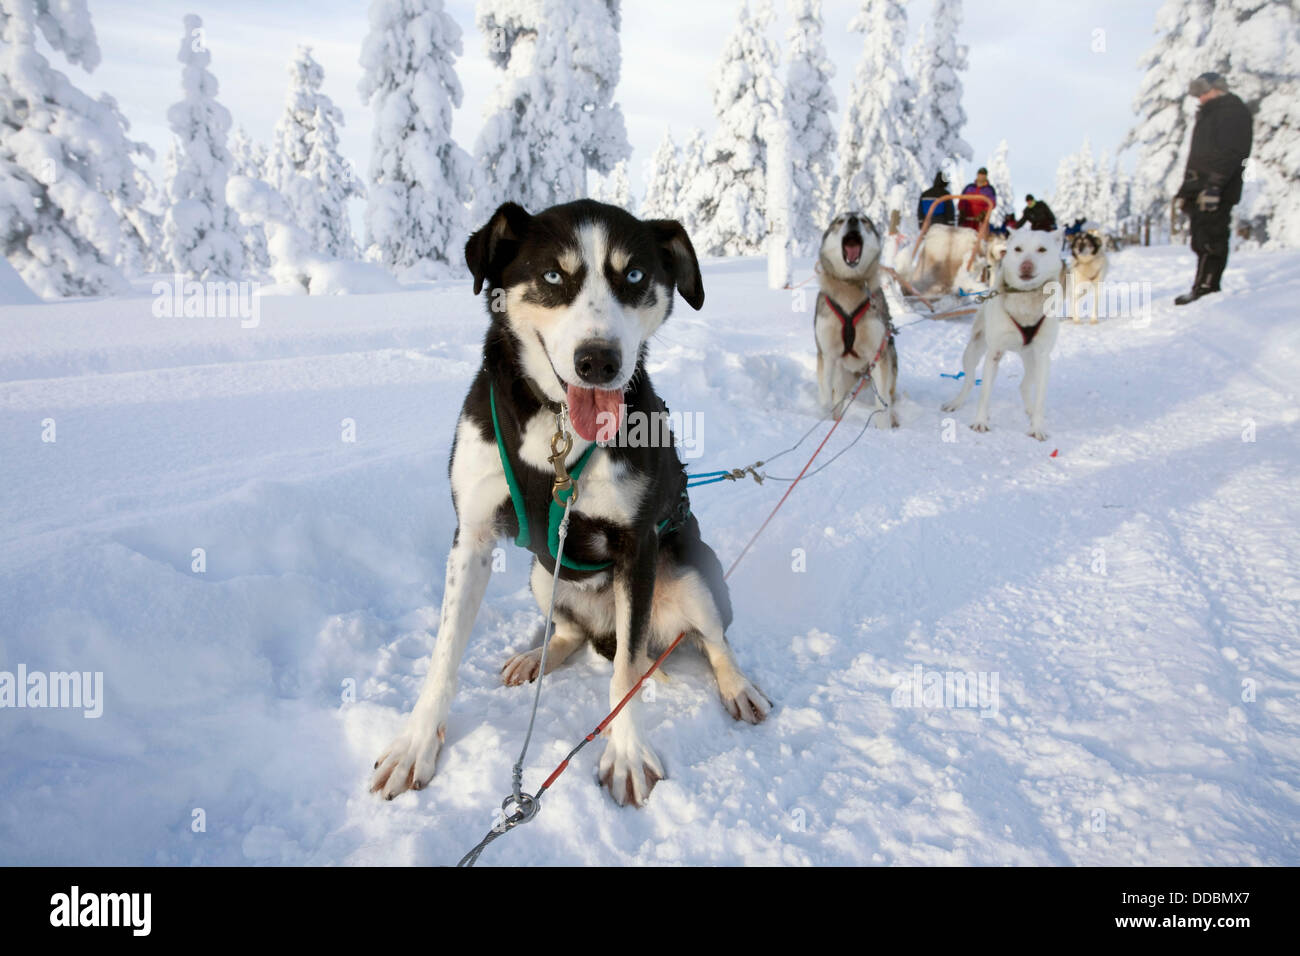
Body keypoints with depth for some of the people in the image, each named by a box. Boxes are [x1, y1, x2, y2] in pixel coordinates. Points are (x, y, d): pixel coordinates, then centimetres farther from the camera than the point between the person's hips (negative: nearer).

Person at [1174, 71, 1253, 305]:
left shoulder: (1232, 111, -5)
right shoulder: (1208, 114, 25)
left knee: (1209, 242, -11)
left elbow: (1229, 153, -17)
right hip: (1200, 189, 10)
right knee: (1202, 242, 9)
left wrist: (1214, 184, -25)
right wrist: (1188, 188, 22)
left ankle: (1205, 288, -12)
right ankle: (1204, 288, 13)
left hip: (1216, 192, -10)